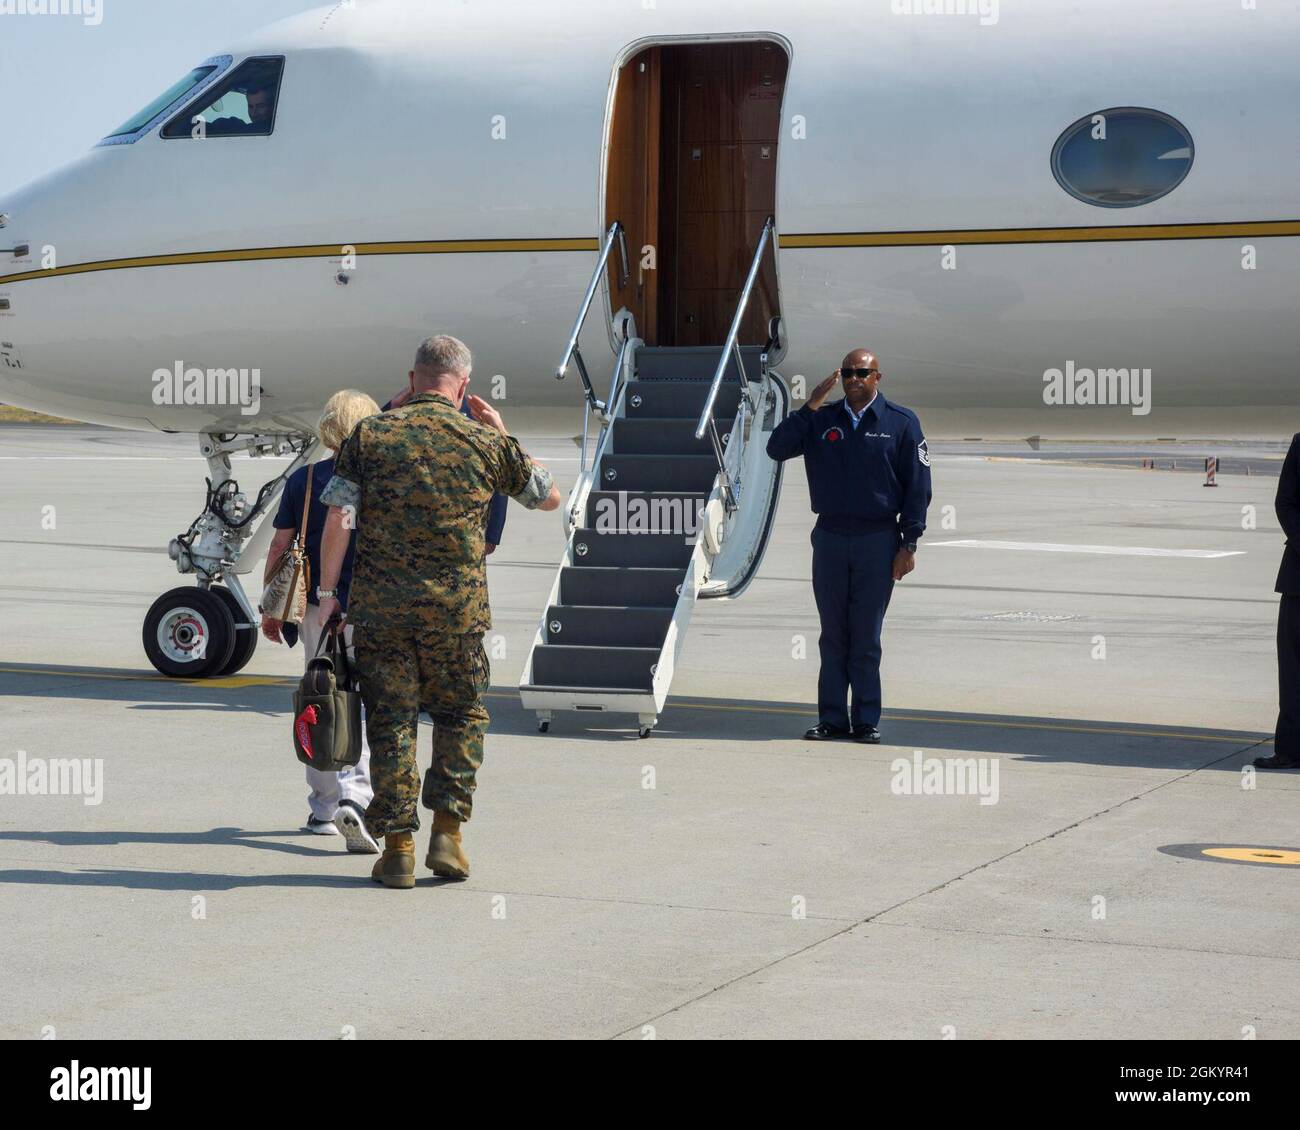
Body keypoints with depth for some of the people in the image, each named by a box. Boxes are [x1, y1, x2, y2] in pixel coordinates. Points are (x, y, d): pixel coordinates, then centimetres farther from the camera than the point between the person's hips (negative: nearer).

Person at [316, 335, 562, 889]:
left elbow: (338, 519, -4)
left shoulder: (369, 435, 2)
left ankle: (397, 847, 7)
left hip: (379, 604, 0)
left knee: (390, 721, 7)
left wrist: (327, 591, 2)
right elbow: (550, 497, 15)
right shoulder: (485, 442, 2)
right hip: (456, 605, 0)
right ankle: (447, 832, 8)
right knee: (461, 716, 16)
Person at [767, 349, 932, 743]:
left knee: (866, 637, -1)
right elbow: (777, 448, -3)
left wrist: (909, 544, -5)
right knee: (833, 635, 5)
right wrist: (811, 405, -8)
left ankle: (867, 721, 5)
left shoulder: (902, 423, 3)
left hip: (878, 540, -2)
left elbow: (917, 486, 1)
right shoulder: (821, 420, 9)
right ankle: (832, 719, 9)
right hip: (829, 538, 3)